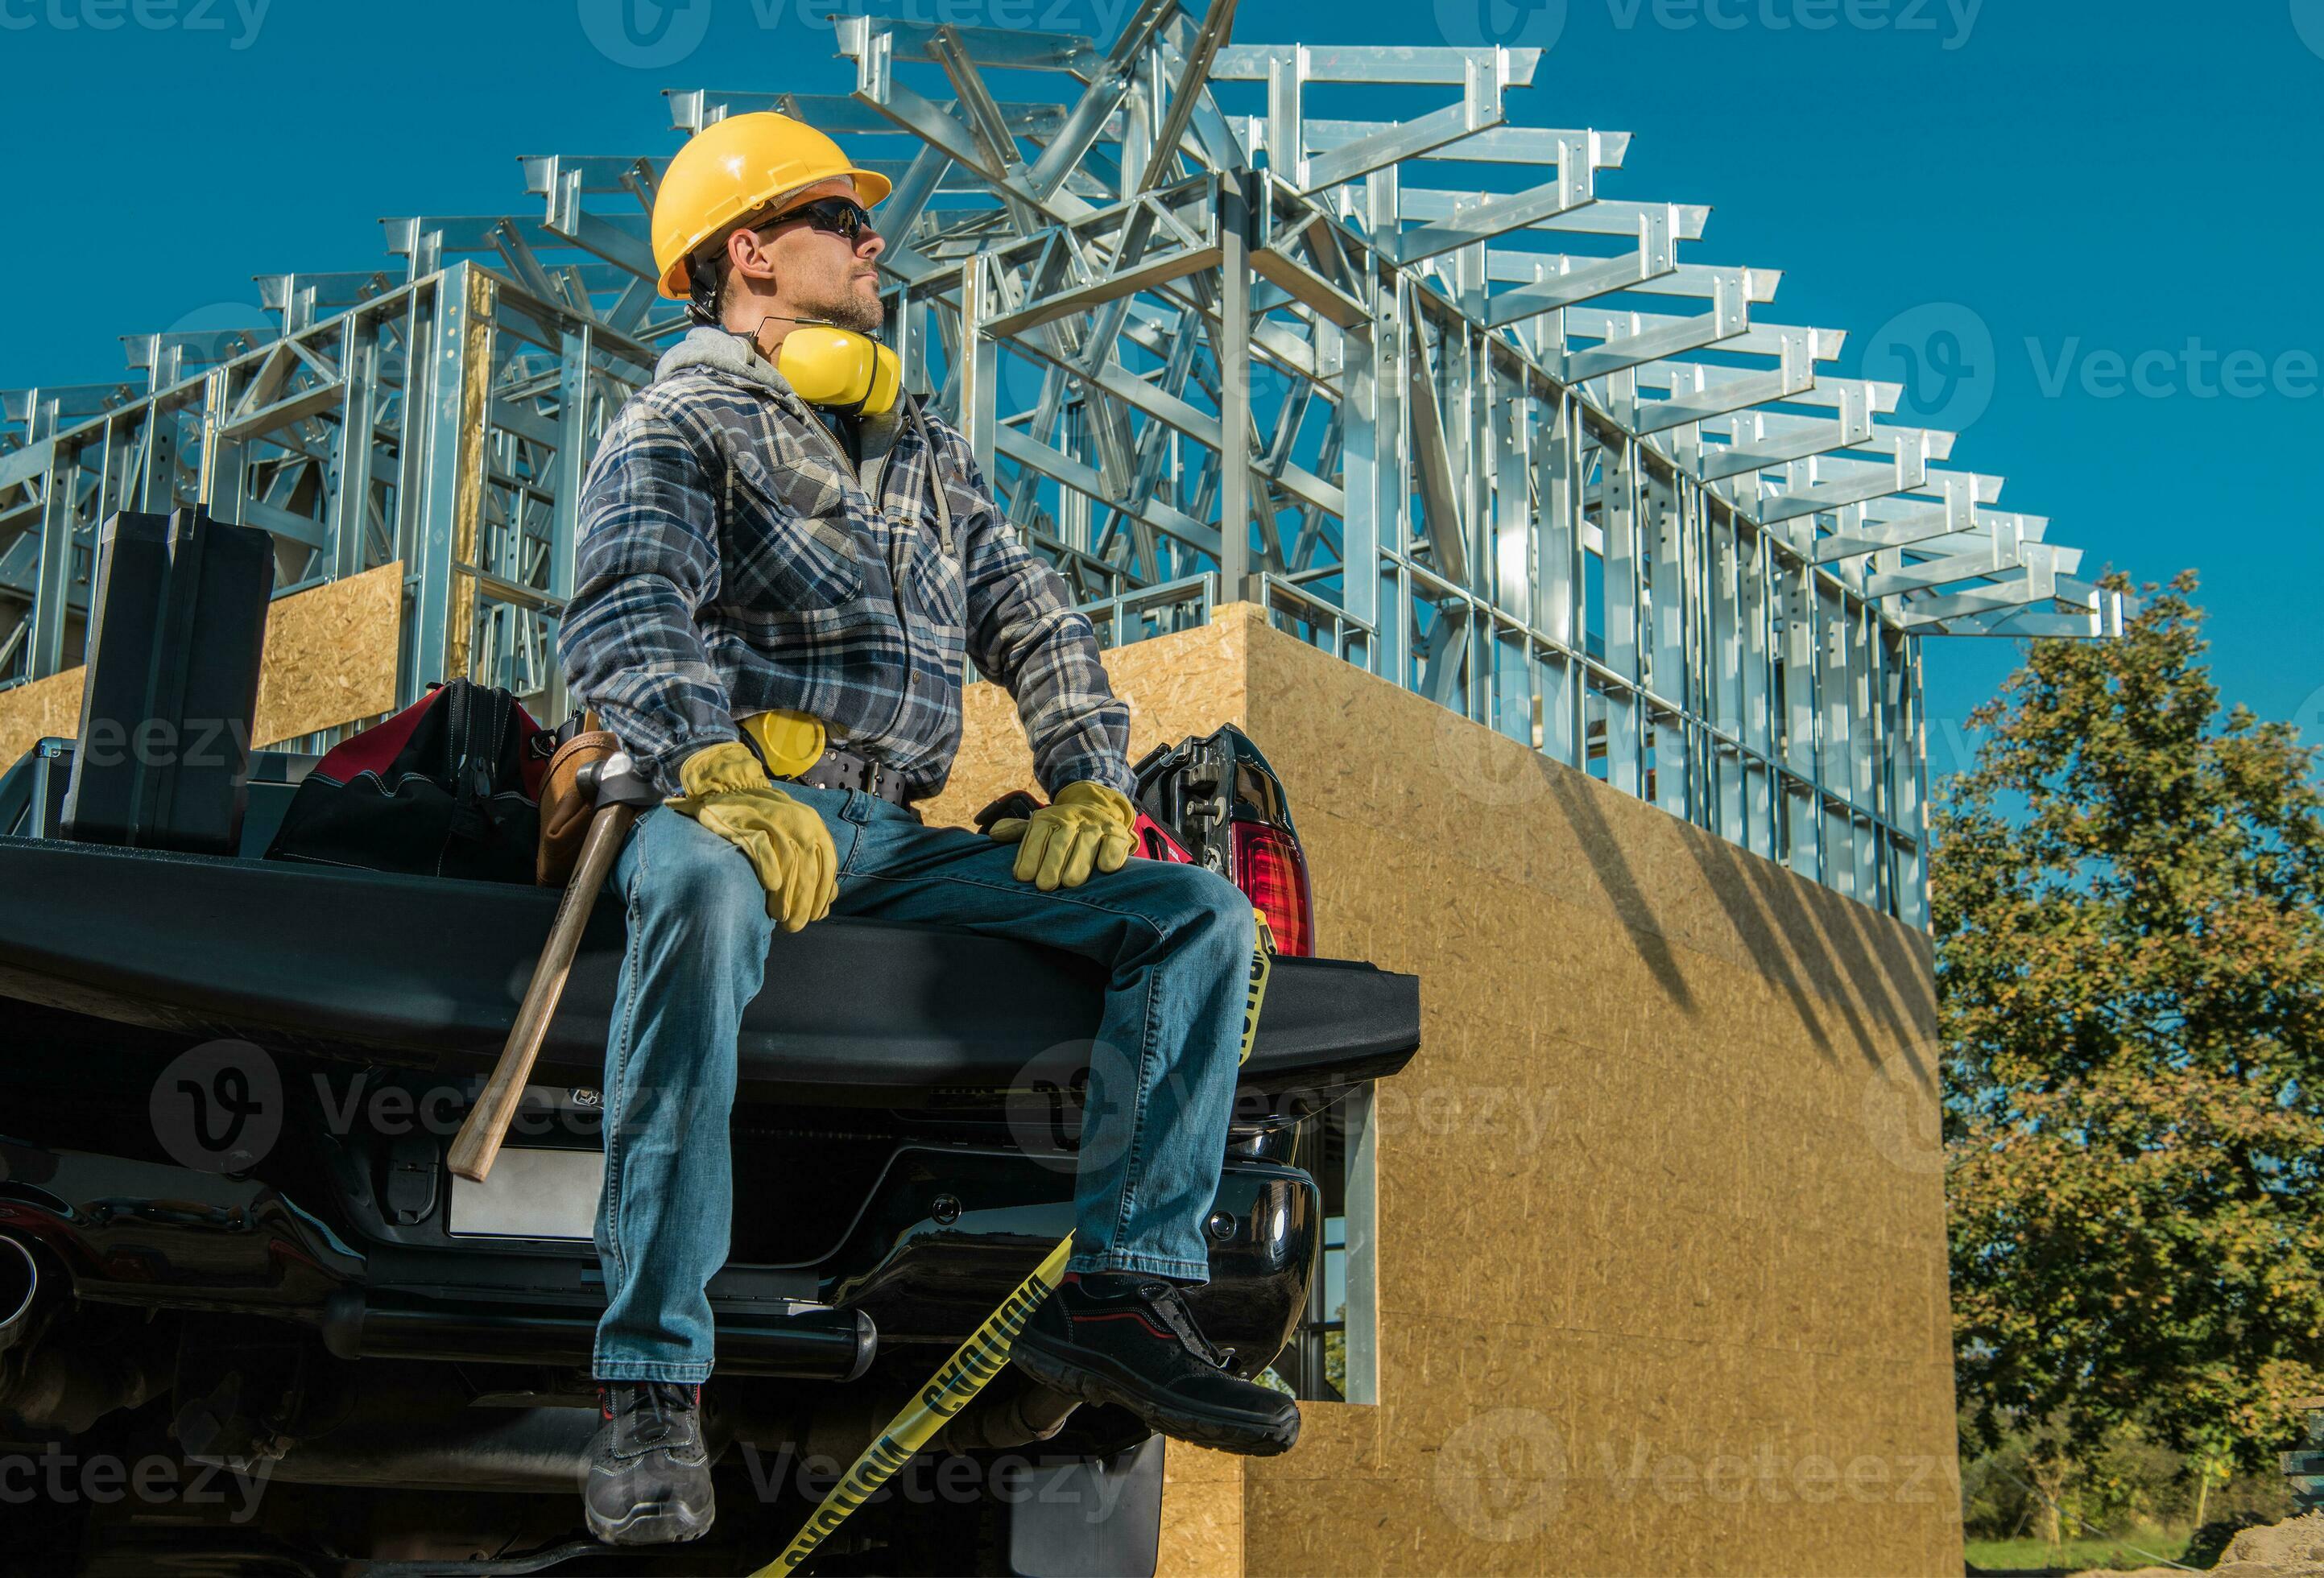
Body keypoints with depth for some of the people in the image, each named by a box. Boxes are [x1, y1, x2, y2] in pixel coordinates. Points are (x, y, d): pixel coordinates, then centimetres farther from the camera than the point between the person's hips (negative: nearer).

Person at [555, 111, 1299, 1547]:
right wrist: (720, 771, -31)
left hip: (893, 837, 6)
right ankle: (653, 1382, -37)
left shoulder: (927, 453, 28)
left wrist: (1089, 780, 3)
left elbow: (1036, 624, 23)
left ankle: (1120, 1293, -16)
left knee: (1202, 913, -9)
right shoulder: (678, 428, 7)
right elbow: (626, 623, -12)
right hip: (723, 803, -6)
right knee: (705, 898, -42)